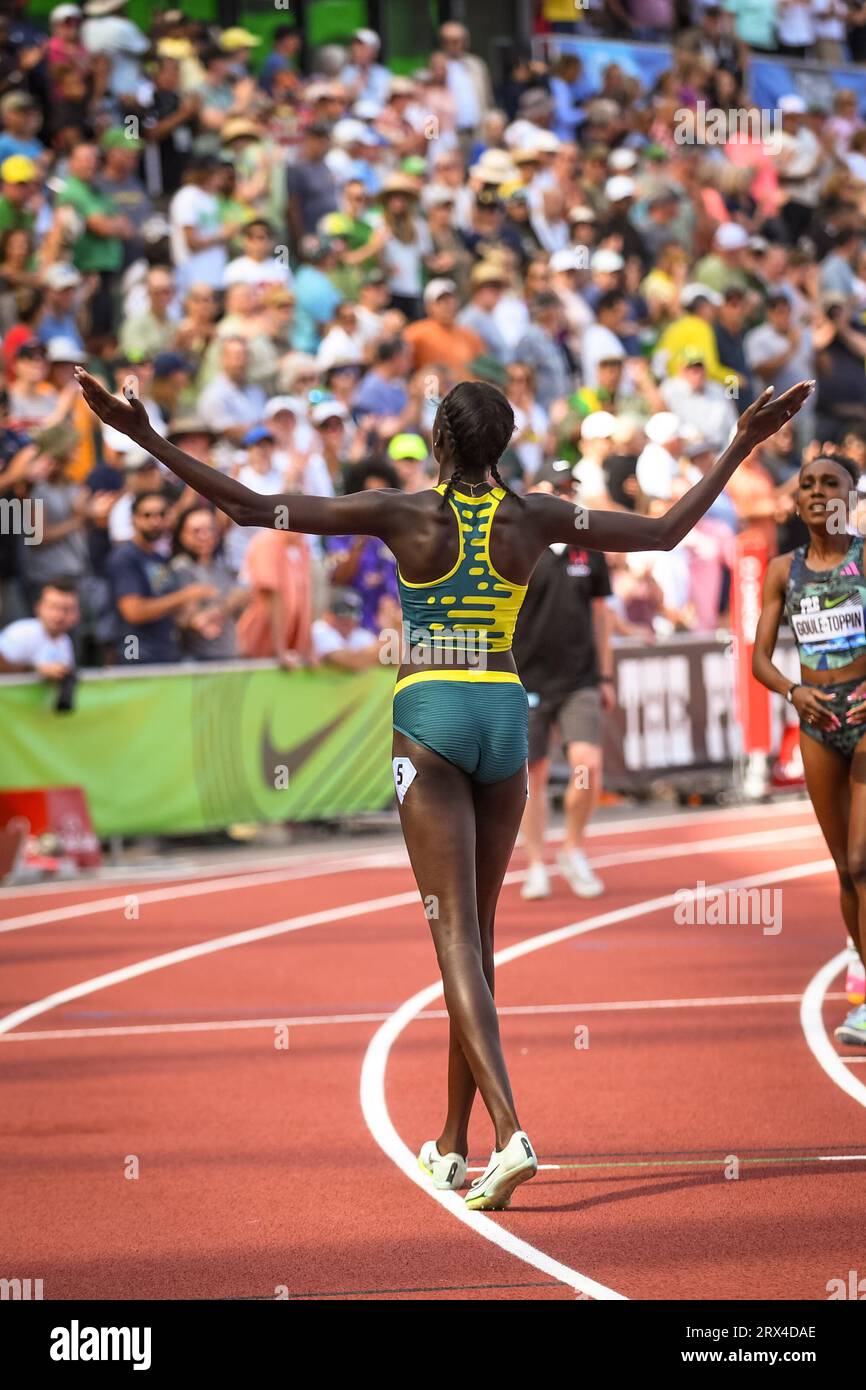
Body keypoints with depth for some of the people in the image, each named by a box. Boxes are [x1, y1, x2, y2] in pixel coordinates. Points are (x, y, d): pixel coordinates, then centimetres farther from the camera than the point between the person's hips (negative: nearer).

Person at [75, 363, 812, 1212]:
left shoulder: (402, 514, -7)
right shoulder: (532, 519, 2)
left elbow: (251, 510, -12)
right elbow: (664, 533, 11)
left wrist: (145, 438, -9)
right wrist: (741, 446, 20)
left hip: (429, 720, -3)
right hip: (505, 717, 3)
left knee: (457, 935, -9)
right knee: (477, 931, 14)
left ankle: (509, 1133, -26)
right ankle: (452, 1142, 21)